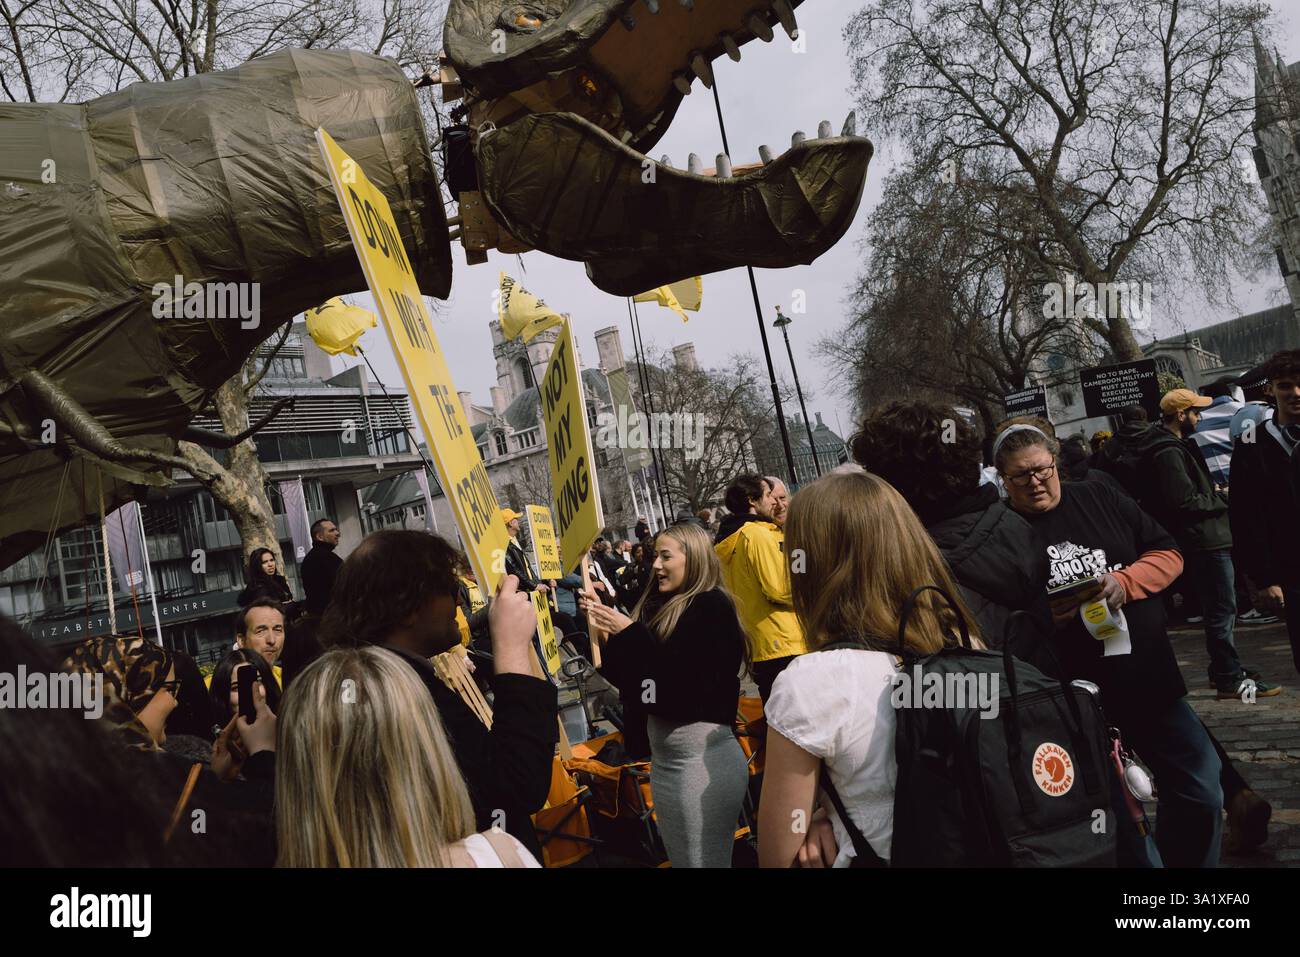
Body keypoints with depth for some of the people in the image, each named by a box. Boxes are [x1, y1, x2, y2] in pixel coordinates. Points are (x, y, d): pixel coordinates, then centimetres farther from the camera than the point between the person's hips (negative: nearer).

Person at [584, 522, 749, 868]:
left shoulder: (711, 607, -12)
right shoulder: (658, 606, 10)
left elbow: (684, 681, -22)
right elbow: (628, 677, 12)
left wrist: (629, 632, -17)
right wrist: (608, 632, 0)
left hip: (703, 759, -8)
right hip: (663, 757, 8)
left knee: (704, 861, 3)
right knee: (678, 859, 18)